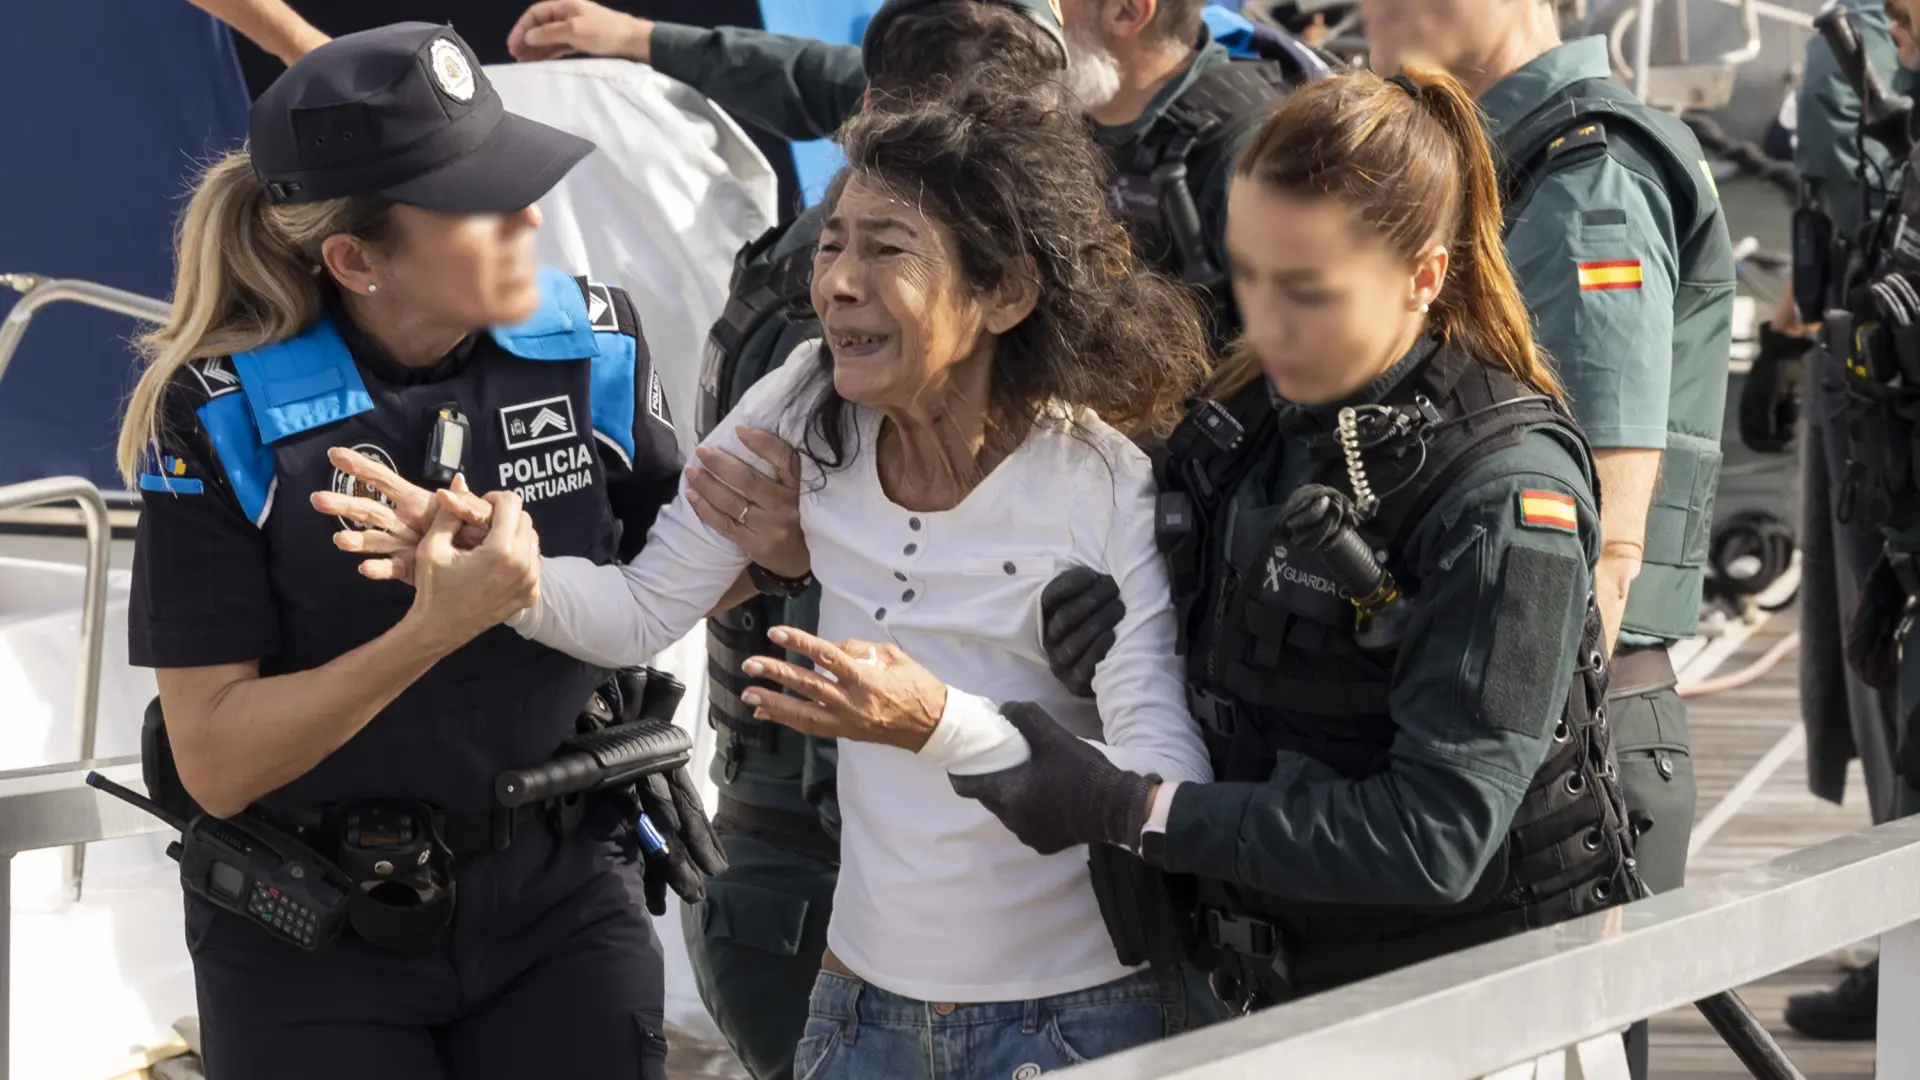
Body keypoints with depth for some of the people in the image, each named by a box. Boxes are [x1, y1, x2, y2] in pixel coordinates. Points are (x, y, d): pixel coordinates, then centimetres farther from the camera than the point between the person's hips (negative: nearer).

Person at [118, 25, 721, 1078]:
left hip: (562, 900, 3)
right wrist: (432, 631, -30)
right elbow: (215, 762, -19)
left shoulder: (590, 342, -8)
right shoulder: (219, 417, -18)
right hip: (310, 942, -3)